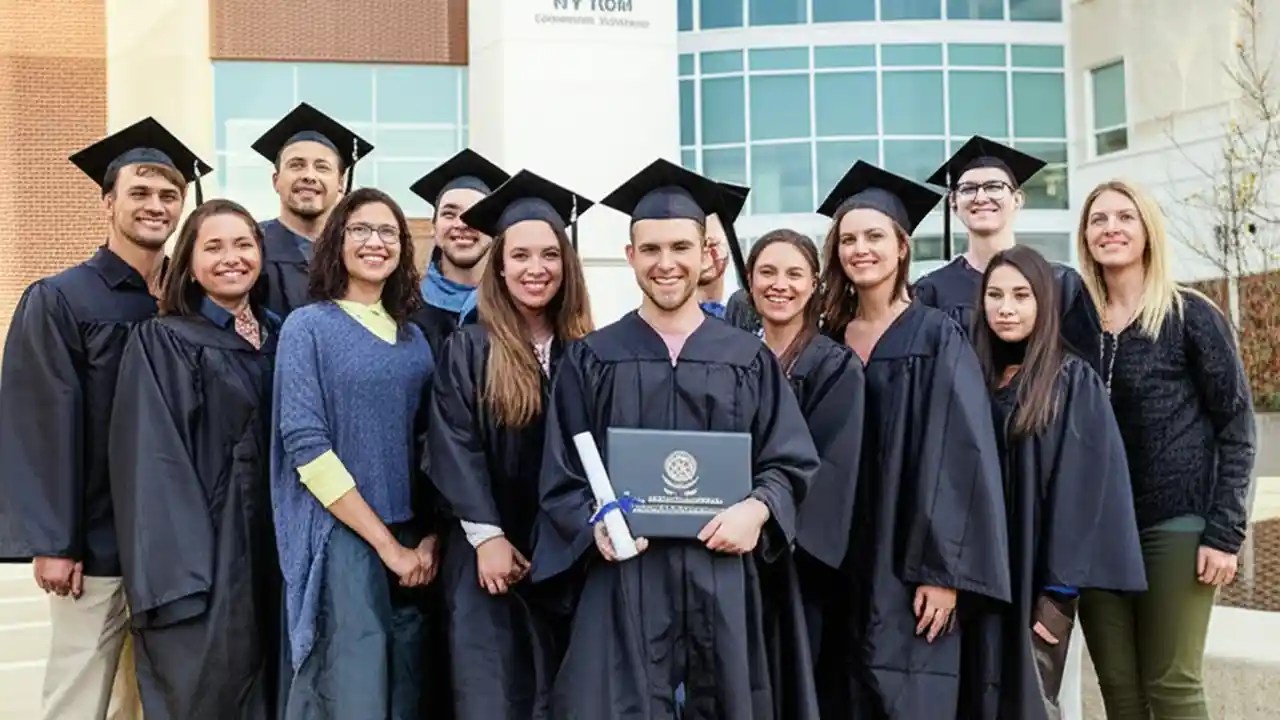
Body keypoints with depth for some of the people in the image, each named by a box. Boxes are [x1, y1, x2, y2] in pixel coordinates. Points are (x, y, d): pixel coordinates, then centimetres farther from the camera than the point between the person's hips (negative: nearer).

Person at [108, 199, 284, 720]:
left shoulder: (278, 337, 11)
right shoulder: (161, 343, -5)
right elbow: (154, 463, -12)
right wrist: (175, 574, -20)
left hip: (272, 548, 6)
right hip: (197, 555, -5)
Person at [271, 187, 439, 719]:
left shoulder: (414, 339, 12)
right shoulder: (307, 327, -4)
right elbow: (306, 445, -12)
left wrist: (429, 536, -3)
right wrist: (386, 544, -14)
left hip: (411, 545, 5)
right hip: (339, 541, -5)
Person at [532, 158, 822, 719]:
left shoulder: (749, 360, 9)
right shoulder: (592, 359, 6)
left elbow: (791, 462, 6)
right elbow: (561, 476, 4)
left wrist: (757, 508, -14)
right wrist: (595, 525, -15)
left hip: (724, 580, 2)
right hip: (624, 581, -1)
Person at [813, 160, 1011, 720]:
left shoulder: (937, 338, -5)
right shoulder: (829, 340, 9)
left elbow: (962, 455, -11)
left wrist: (943, 570, -17)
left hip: (907, 569, -4)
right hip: (838, 566, 5)